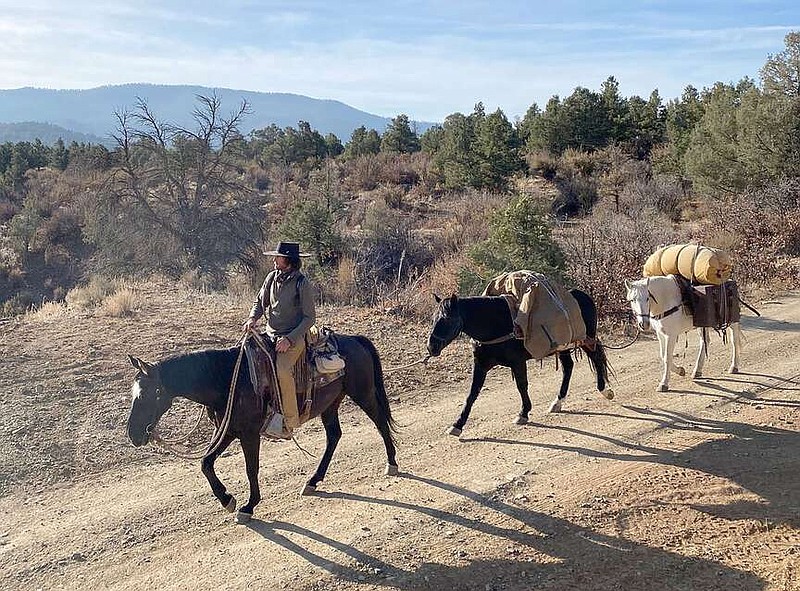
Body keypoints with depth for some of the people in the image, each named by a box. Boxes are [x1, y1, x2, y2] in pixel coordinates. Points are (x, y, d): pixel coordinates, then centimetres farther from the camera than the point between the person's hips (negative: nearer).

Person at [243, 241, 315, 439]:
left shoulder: (302, 284, -10)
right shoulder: (272, 277, 7)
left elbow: (309, 318, -9)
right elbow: (259, 302, 18)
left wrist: (289, 339, -18)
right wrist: (252, 318, -3)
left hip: (293, 337, -7)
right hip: (271, 334, 7)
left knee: (282, 369, -31)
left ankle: (289, 424, -23)